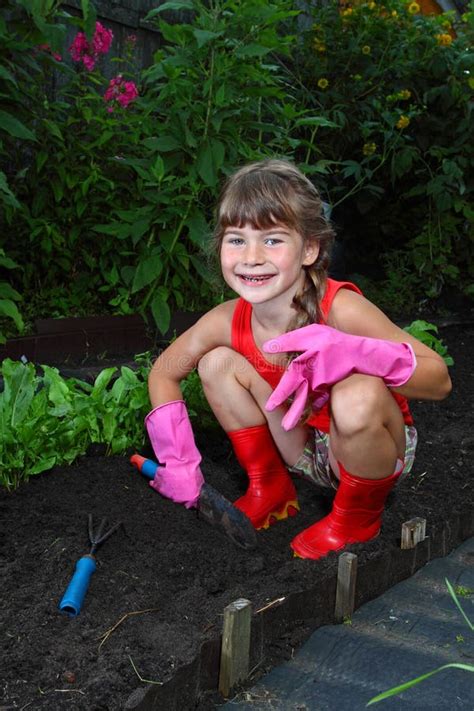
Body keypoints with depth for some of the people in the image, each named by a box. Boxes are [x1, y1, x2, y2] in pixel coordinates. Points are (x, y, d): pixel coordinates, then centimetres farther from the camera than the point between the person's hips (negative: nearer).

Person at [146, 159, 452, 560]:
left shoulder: (341, 309, -30)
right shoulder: (227, 322, -16)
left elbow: (440, 380, -30)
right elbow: (164, 373, 1)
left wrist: (349, 352, -46)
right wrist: (178, 462, -8)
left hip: (374, 451, -4)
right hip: (306, 448, 4)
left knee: (358, 395, -37)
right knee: (218, 363, -10)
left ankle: (358, 518, -5)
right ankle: (271, 492, 8)